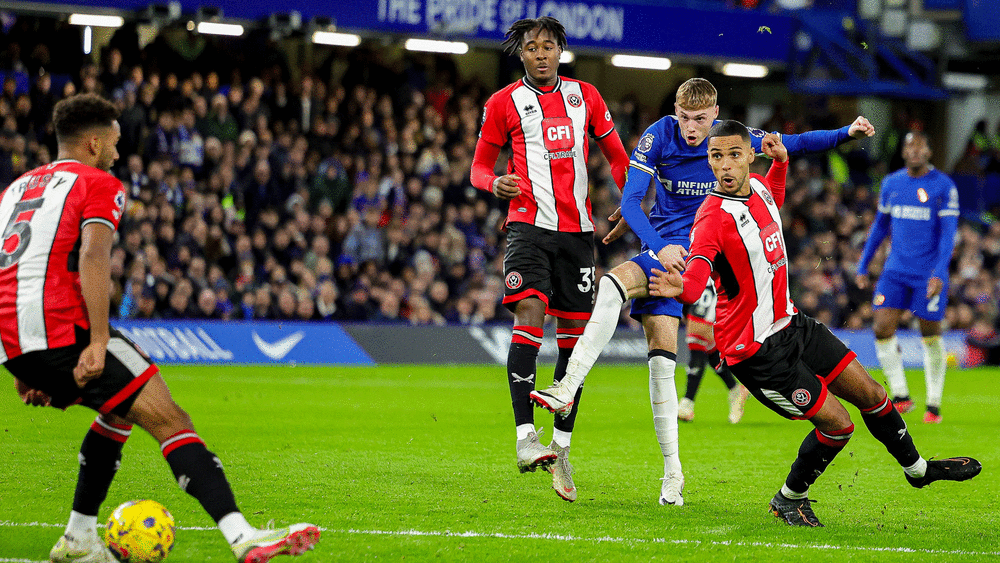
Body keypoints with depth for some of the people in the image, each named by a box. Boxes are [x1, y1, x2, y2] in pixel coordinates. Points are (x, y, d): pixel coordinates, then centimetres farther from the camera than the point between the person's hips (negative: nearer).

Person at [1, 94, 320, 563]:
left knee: (121, 408, 28)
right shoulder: (99, 185, 5)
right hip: (61, 327, -8)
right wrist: (98, 342, -20)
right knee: (168, 418, -10)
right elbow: (93, 256, -13)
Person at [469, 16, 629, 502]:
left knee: (575, 331, 4)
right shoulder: (503, 103, 5)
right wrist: (495, 183, -14)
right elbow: (479, 166, 9)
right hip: (529, 223, -4)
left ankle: (562, 444, 15)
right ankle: (526, 437, -29)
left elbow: (616, 154, 22)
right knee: (530, 311, -24)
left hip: (578, 228, 4)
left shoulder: (585, 96, 13)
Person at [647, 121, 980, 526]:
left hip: (788, 323, 8)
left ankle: (916, 467, 40)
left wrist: (780, 161, 13)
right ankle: (788, 500, 16)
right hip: (756, 350, -8)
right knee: (837, 425, -7)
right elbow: (697, 271, -44)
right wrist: (682, 288, -66)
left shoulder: (758, 185, 0)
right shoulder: (713, 218, -26)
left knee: (871, 394, 15)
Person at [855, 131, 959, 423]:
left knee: (930, 335, 0)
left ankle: (934, 405, 12)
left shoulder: (944, 186, -6)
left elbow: (948, 232, -9)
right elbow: (879, 226, 19)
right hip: (896, 269, 4)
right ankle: (900, 396, 3)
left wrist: (939, 274, -20)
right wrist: (863, 266, 16)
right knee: (882, 329, -9)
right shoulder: (891, 184, 9)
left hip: (929, 274, -4)